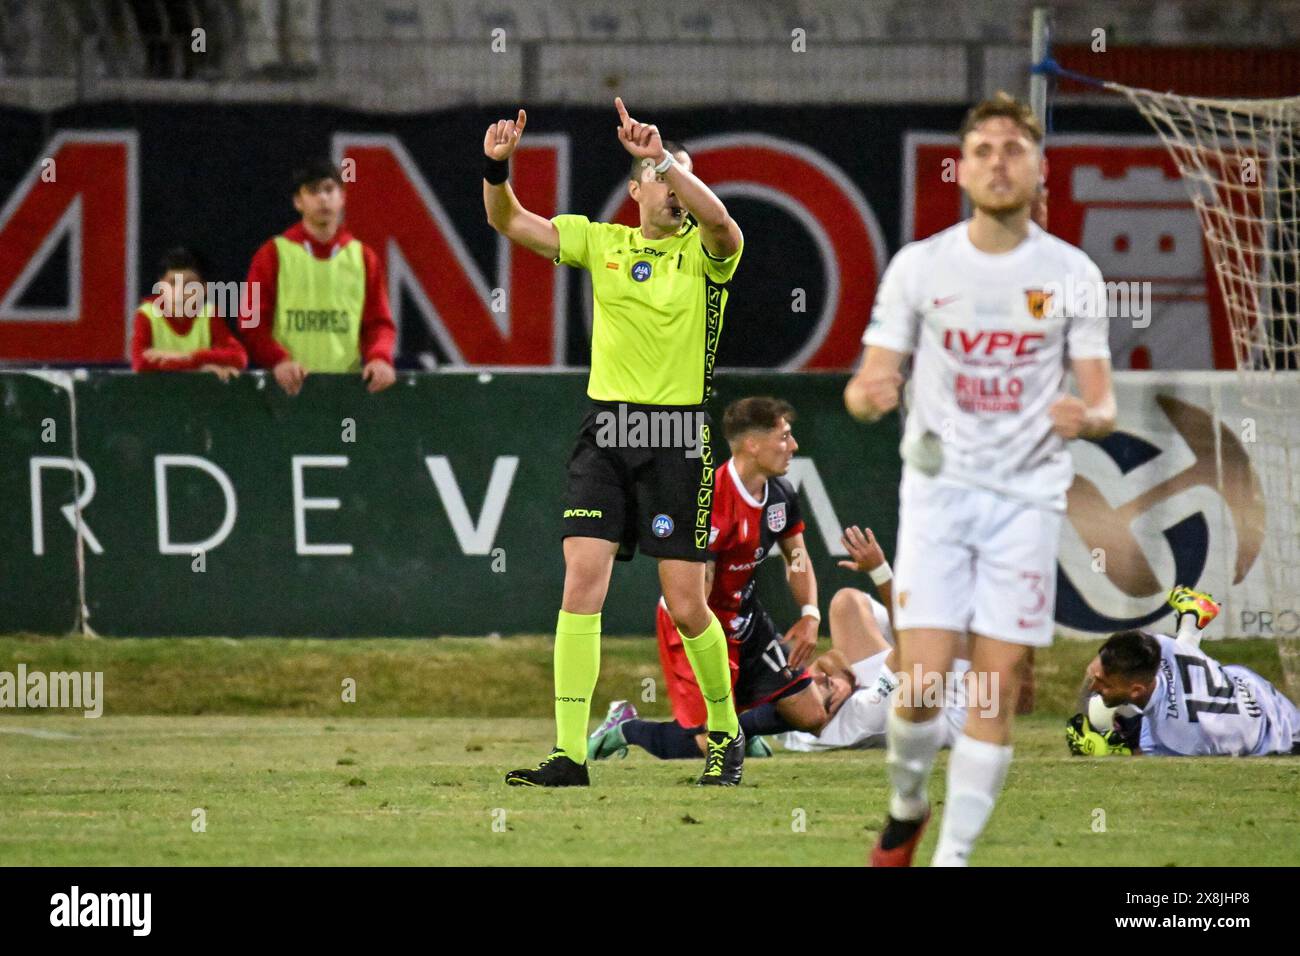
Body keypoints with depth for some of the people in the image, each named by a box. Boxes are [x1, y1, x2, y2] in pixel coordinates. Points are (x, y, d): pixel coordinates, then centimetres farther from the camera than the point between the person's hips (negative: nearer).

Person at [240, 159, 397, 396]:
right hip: (291, 385, -2)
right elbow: (252, 321, 0)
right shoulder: (273, 255, 6)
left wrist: (379, 357, -10)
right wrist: (278, 360, -18)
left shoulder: (364, 258, 13)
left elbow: (379, 322, 11)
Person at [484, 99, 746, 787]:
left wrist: (666, 157, -33)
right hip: (605, 433, 3)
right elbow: (509, 222, 6)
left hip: (678, 437, -2)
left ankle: (724, 734, 23)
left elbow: (719, 222, -24)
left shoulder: (704, 253, -1)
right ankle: (570, 752, -10)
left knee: (686, 606, -1)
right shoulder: (601, 242, 9)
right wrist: (496, 168, -13)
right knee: (581, 582, -10)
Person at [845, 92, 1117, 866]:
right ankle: (907, 808, 19)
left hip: (1027, 497, 0)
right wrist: (869, 394, -21)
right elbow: (867, 388, 4)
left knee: (998, 689, -5)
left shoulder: (1072, 275, 2)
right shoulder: (919, 266, 3)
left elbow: (1102, 405, 2)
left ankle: (955, 853, 5)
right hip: (938, 487, 0)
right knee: (923, 678, -10)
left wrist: (1086, 417, -22)